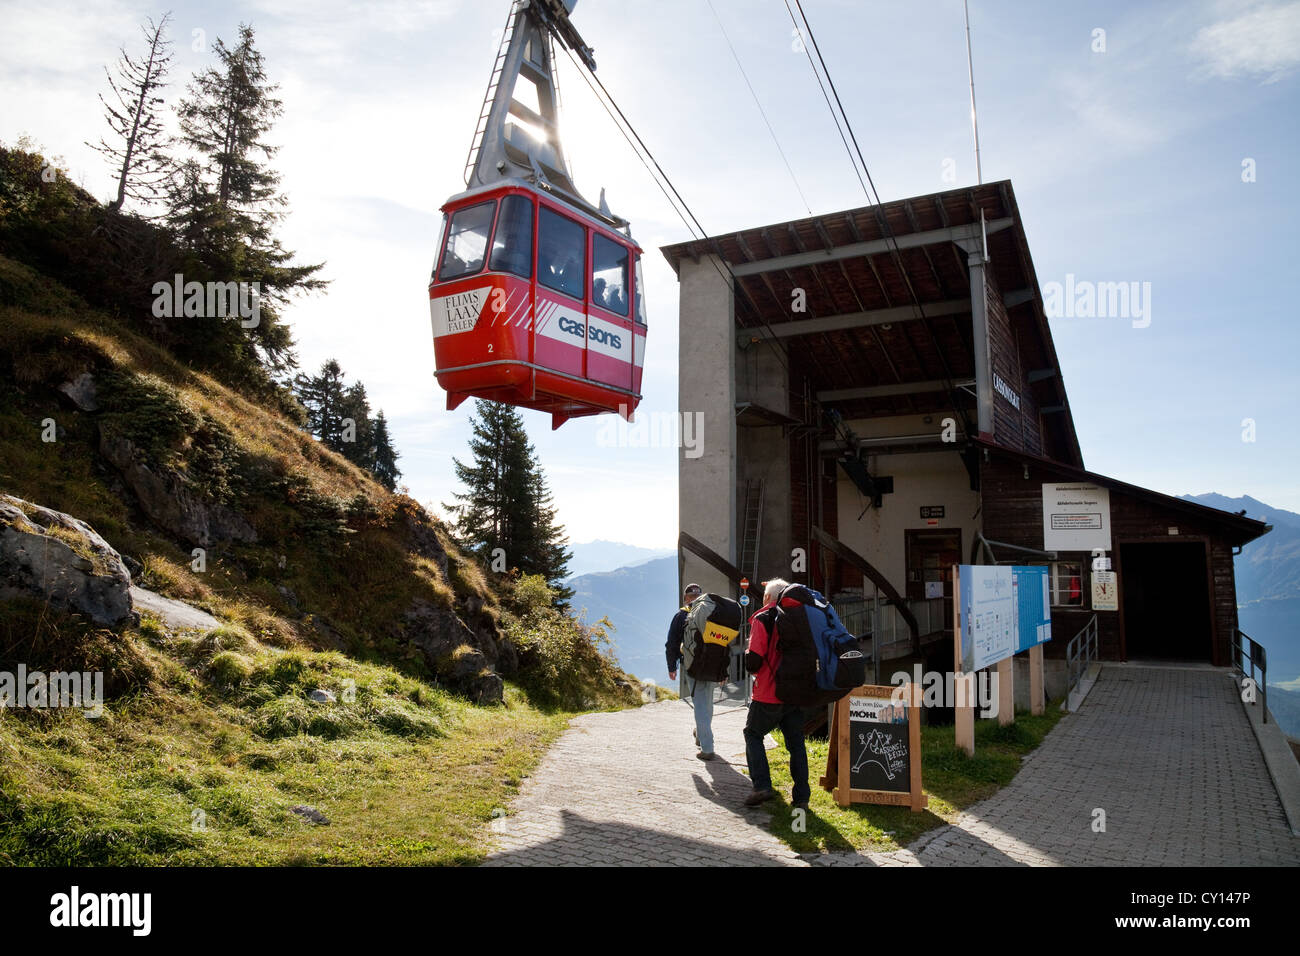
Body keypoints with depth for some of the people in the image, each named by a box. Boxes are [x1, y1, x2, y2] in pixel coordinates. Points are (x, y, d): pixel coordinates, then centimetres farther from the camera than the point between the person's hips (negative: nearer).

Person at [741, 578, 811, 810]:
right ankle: (801, 796, 12)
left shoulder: (762, 620, -11)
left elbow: (753, 662, -16)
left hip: (767, 695, -5)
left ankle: (762, 785, 1)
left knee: (753, 734, 13)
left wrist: (749, 658, 5)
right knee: (796, 742, 13)